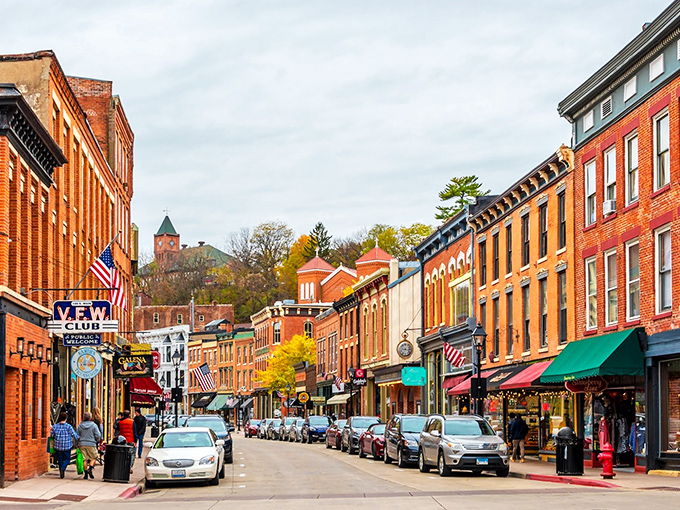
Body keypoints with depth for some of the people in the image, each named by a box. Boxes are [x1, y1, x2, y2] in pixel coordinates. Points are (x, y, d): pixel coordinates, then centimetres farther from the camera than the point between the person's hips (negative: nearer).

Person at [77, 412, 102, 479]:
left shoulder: (80, 426, 4)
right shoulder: (94, 425, -6)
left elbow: (77, 435, 8)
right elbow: (98, 435, -7)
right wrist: (96, 440, 12)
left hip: (82, 444, 3)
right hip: (91, 444, -3)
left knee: (85, 459, 7)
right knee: (93, 458, 9)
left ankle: (85, 473, 6)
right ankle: (90, 469, -13)